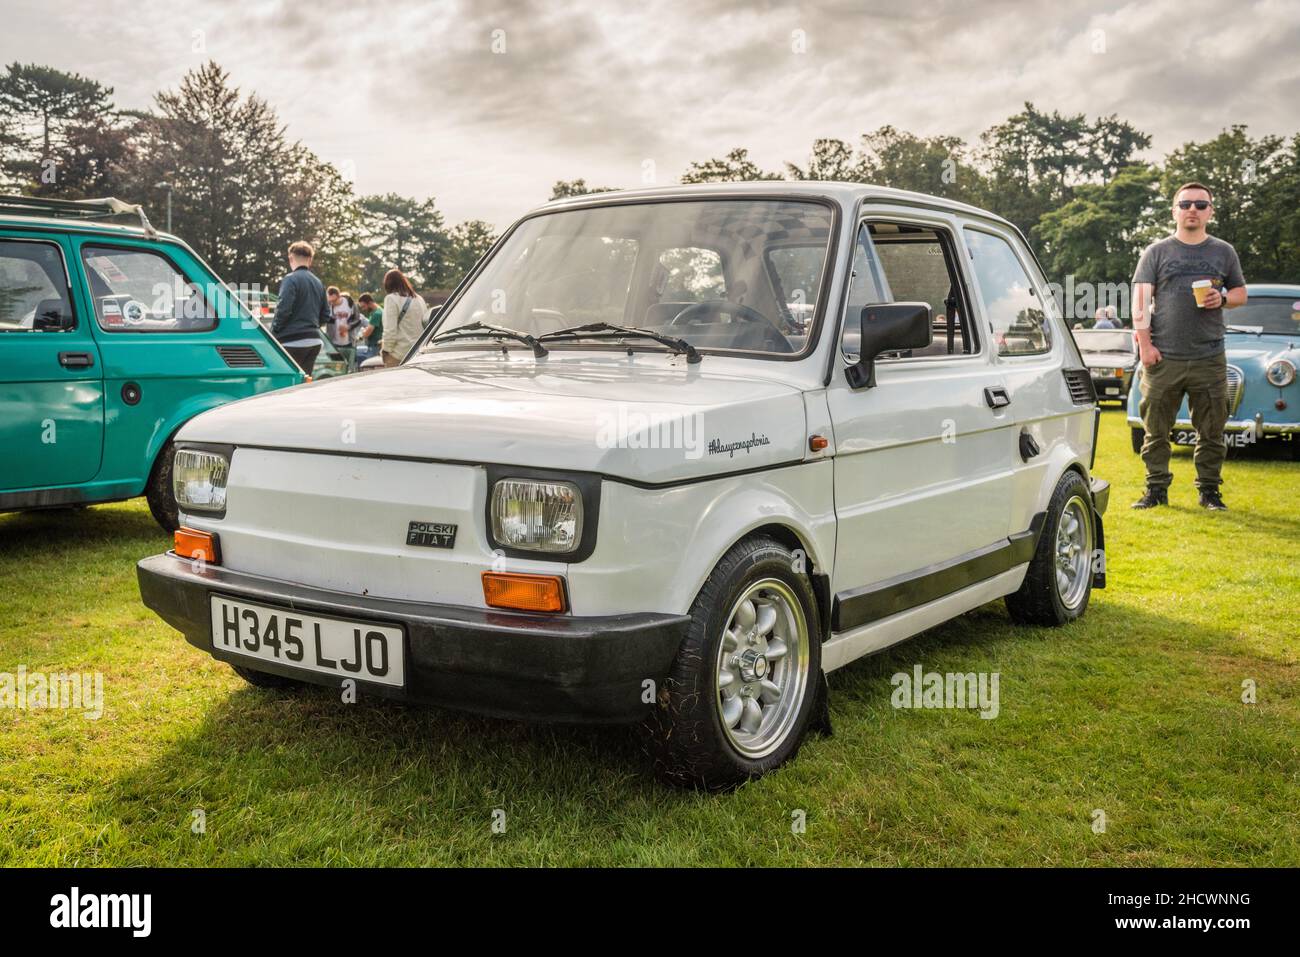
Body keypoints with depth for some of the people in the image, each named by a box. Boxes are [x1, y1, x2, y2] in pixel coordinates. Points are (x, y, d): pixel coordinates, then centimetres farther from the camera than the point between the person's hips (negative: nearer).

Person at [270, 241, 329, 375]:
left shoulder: (291, 279, -9)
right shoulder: (318, 283, 14)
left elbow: (283, 309, -17)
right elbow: (325, 316, 15)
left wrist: (273, 332, -5)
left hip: (293, 342, -7)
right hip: (314, 341, 7)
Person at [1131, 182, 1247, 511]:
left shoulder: (1224, 252, 13)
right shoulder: (1156, 252, 7)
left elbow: (1241, 293, 19)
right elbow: (1141, 297, 1)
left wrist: (1223, 299, -5)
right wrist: (1145, 344, -9)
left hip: (1209, 358, 2)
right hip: (1163, 358, -1)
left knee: (1211, 430, 4)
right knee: (1155, 428, 1)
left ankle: (1209, 490, 14)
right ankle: (1156, 488, 10)